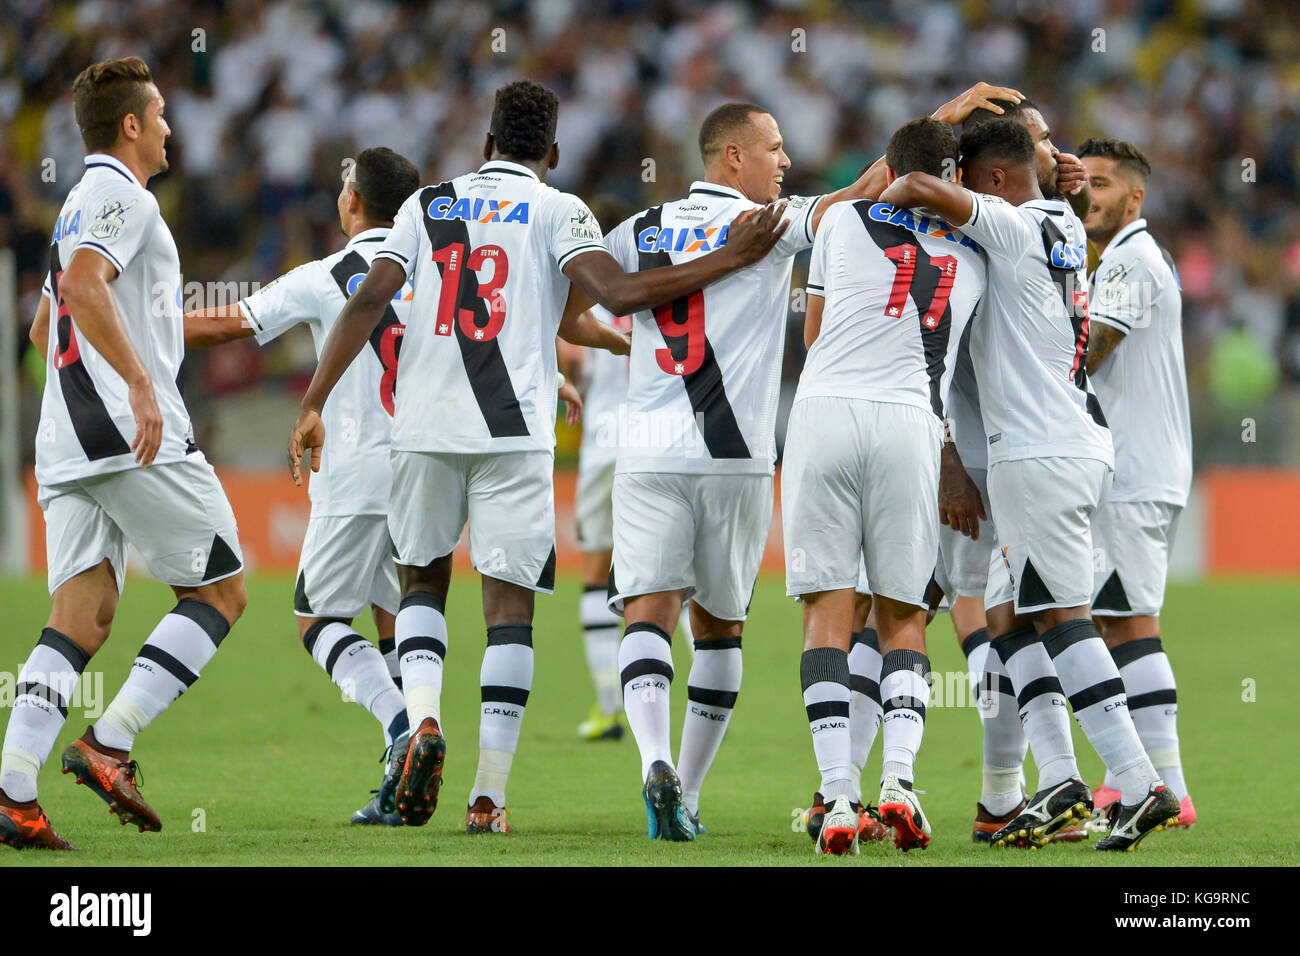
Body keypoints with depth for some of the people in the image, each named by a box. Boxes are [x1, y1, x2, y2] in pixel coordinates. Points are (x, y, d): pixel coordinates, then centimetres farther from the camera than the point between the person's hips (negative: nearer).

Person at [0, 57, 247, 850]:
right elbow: (82, 283, -23)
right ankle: (111, 743, -12)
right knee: (221, 594, 0)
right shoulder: (122, 196, -5)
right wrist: (140, 382, -29)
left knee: (84, 616, 1)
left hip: (68, 446, 9)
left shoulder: (83, 204, 26)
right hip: (138, 437, -9)